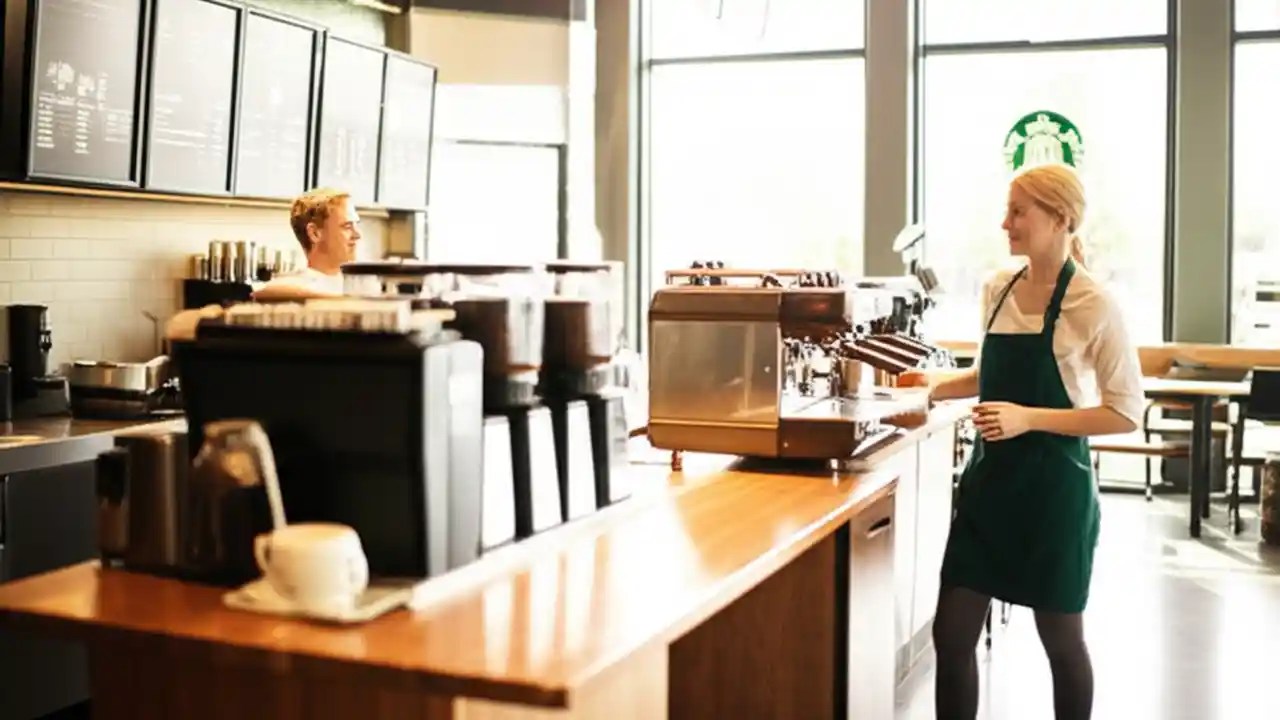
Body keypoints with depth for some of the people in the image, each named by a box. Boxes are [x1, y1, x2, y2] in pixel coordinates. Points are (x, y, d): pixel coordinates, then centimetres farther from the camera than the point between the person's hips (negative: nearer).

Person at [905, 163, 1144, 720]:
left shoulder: (1093, 305, -13)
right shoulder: (997, 289, 5)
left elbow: (1126, 413, -13)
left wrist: (1029, 418, -21)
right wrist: (937, 387, 3)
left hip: (1053, 488, -5)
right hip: (989, 480, 5)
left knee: (1061, 639, 11)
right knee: (951, 633, 5)